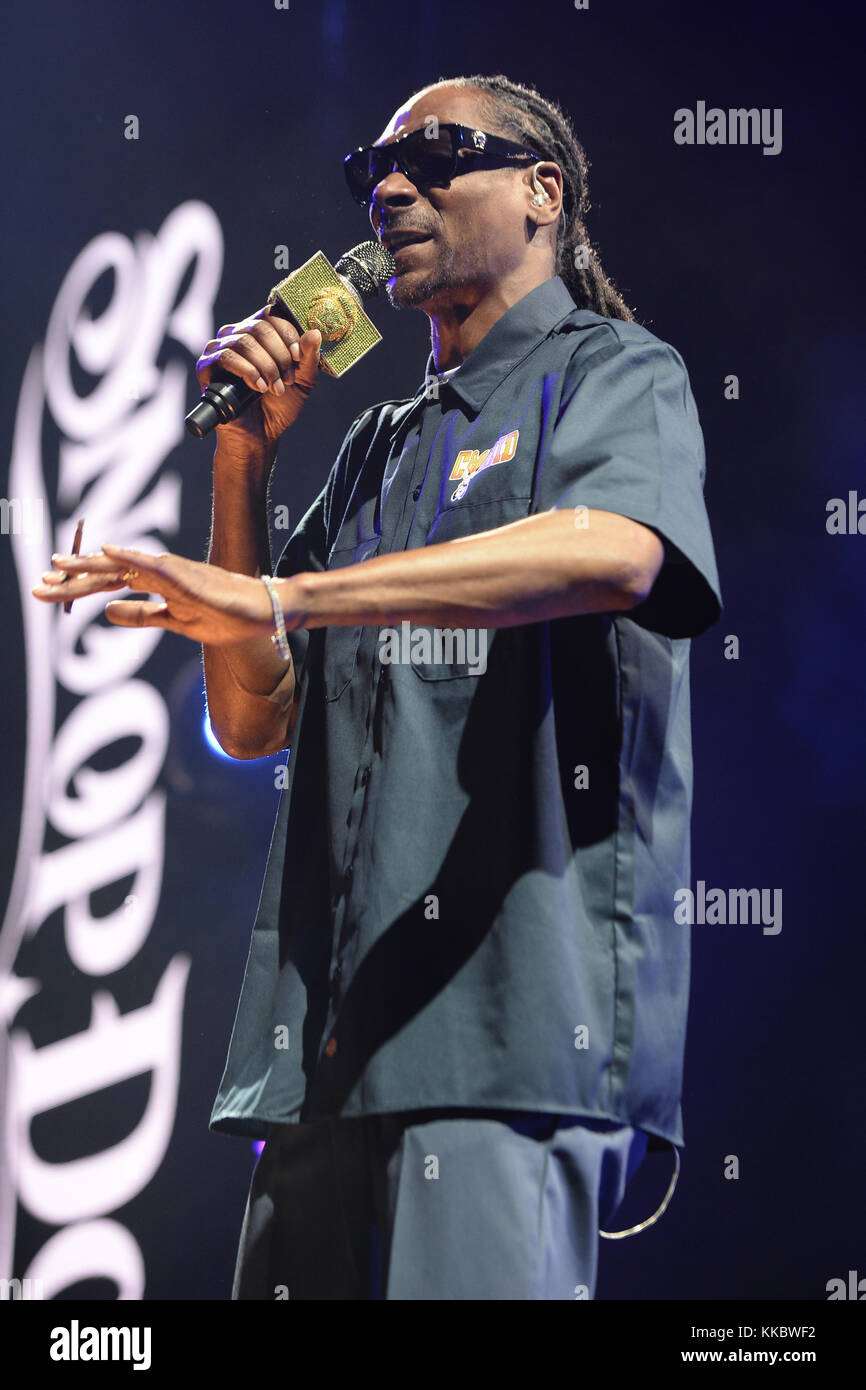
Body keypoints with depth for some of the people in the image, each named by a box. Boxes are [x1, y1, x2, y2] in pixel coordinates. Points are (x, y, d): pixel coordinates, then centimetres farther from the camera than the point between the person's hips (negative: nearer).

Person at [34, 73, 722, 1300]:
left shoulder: (617, 376, 6)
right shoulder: (379, 445, 27)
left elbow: (616, 551, -20)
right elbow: (253, 720, 20)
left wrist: (281, 598, -25)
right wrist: (243, 461, 11)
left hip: (516, 998, -7)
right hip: (335, 1034, 7)